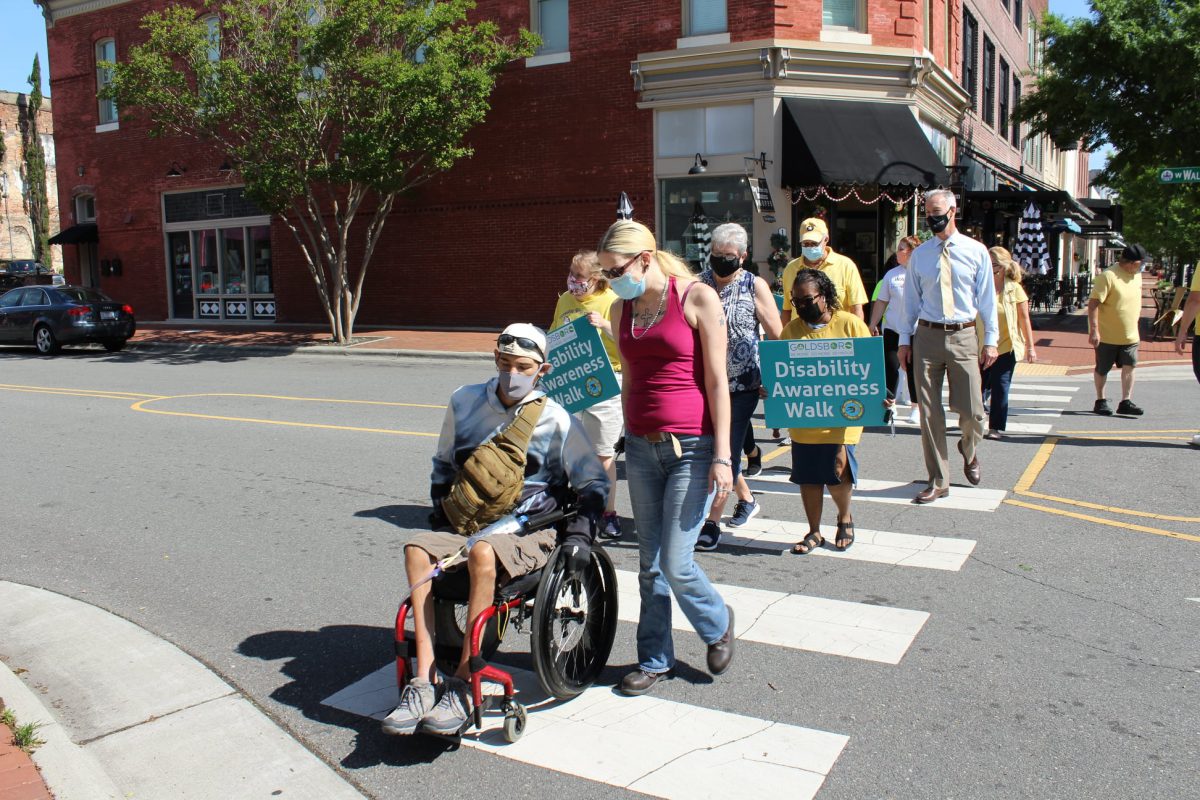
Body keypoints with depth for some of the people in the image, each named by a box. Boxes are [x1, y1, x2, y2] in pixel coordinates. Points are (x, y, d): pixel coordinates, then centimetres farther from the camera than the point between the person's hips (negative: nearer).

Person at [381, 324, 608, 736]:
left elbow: (594, 483, 6)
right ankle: (424, 683, -29)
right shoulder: (465, 401, 9)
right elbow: (444, 463, 24)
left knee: (483, 552, -37)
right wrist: (440, 511, 12)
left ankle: (462, 686, -27)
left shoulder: (556, 419, -1)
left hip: (530, 529, -4)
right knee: (417, 549, -27)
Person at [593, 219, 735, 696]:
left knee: (675, 564, -5)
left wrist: (722, 456, -12)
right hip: (641, 447, 5)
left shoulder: (698, 298, -8)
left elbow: (717, 381, -9)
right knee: (650, 564, 10)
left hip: (692, 447, -5)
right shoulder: (621, 311, 9)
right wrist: (629, 438, 17)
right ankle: (655, 660, 26)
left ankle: (718, 625, 26)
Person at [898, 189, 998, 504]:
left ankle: (969, 453, 35)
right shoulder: (919, 255, 7)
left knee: (972, 411, -1)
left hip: (964, 337, -1)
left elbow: (987, 297, 5)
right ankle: (938, 481, 14)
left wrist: (990, 340, 2)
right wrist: (905, 339, 8)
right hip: (927, 336, 1)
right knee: (930, 412, 2)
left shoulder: (976, 251, 3)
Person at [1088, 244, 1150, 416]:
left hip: (1130, 335, 6)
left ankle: (1125, 402, 4)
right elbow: (1093, 303, -21)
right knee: (1102, 369, 7)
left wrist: (1134, 327, 21)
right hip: (1107, 335, -6)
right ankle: (1100, 401, 20)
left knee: (1129, 367, 0)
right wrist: (1094, 330, -27)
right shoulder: (1108, 276, -18)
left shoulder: (1137, 276, 7)